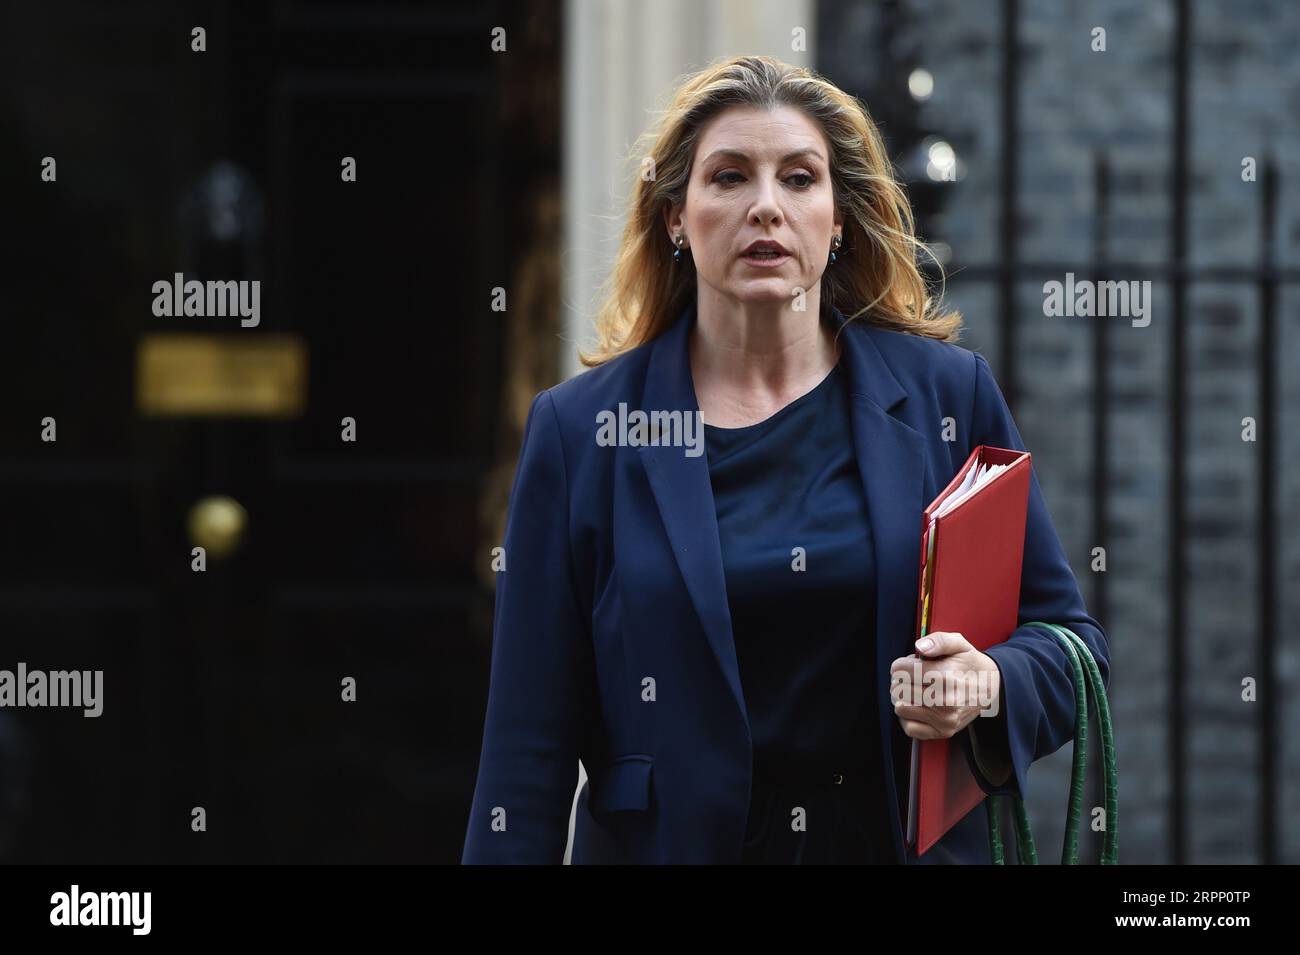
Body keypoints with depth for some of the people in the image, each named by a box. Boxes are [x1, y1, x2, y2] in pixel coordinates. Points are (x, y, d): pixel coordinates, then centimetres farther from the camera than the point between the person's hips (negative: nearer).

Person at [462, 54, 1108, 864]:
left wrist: (991, 687, -17)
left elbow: (1069, 638, 3)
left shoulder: (948, 394, 0)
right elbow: (531, 733, -3)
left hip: (913, 840, 1)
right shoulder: (582, 430, -2)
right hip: (672, 841, -1)